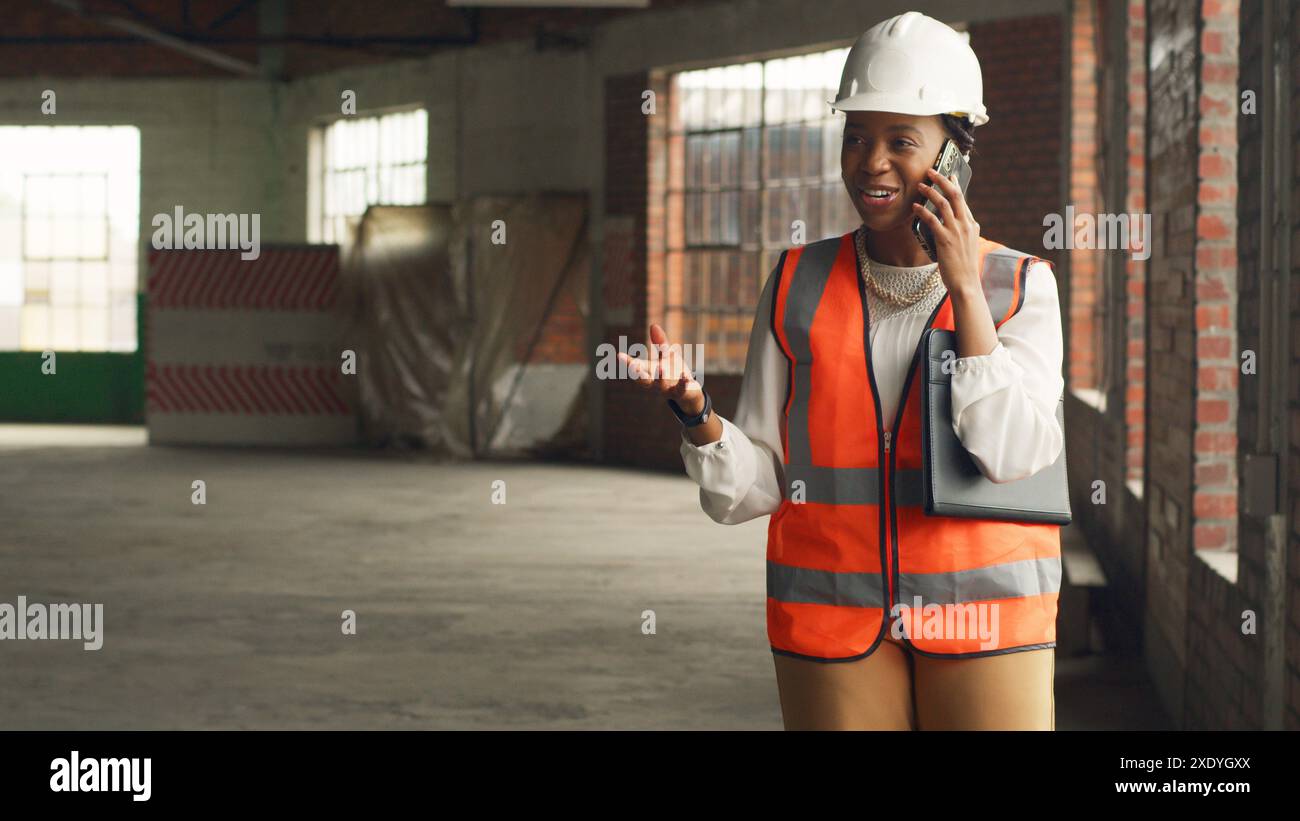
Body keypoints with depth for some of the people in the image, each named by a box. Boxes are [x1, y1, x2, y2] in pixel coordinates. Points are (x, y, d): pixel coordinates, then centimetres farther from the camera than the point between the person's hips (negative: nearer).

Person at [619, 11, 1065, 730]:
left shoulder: (1019, 286, 2)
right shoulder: (799, 285, 5)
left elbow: (1014, 456, -13)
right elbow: (751, 488, 3)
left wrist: (965, 289, -11)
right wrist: (695, 409, -17)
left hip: (983, 615, -1)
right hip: (834, 624, 1)